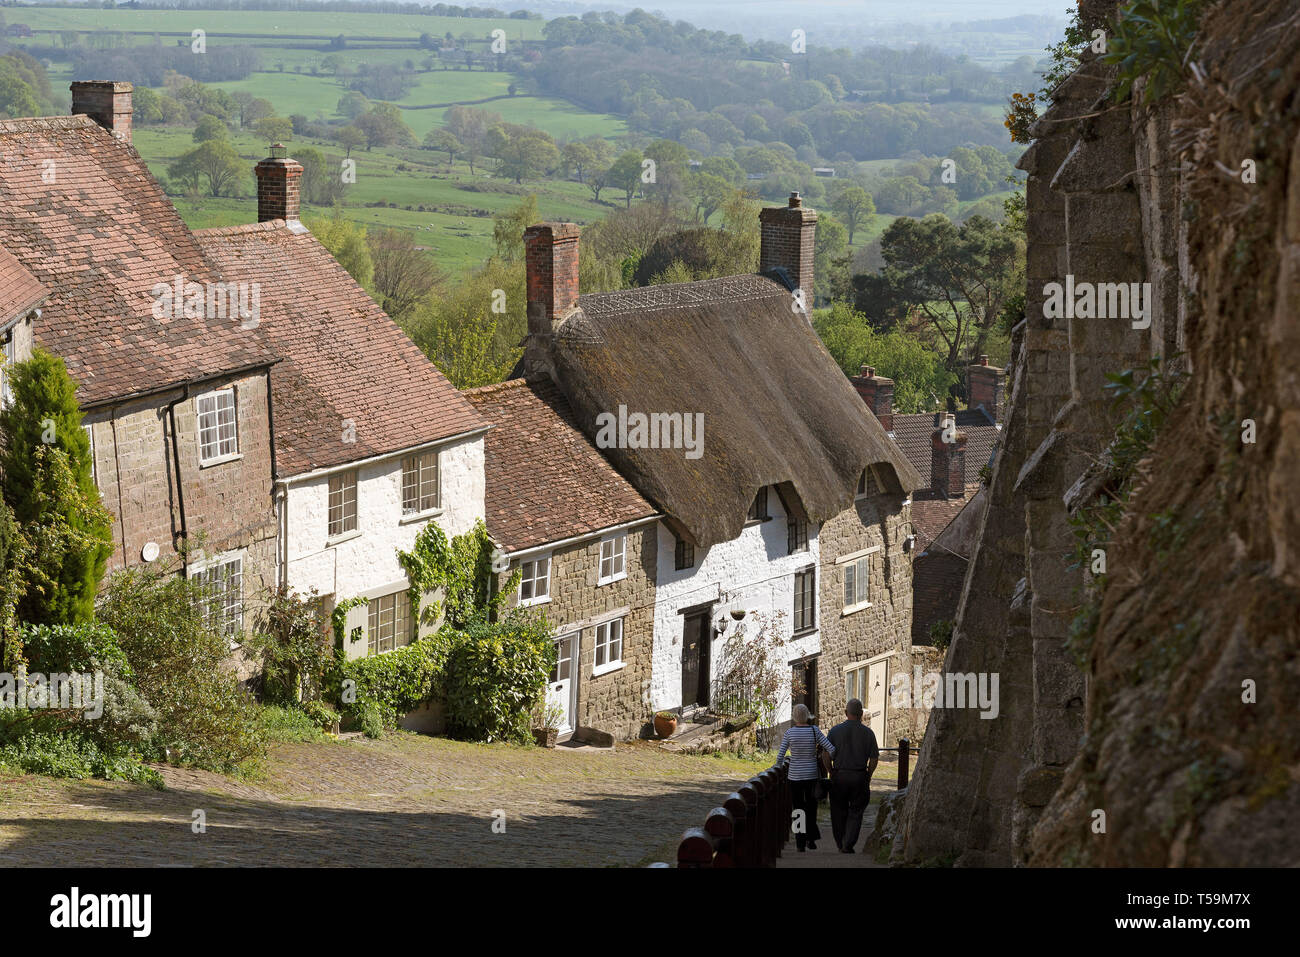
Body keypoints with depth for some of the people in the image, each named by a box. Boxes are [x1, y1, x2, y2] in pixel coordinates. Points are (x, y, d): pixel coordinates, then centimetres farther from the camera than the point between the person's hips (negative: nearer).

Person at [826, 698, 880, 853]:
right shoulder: (868, 733, -2)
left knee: (839, 812, 13)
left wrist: (831, 772, 10)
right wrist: (868, 776, 13)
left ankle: (840, 844, 19)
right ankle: (848, 844, -6)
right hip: (860, 777, 0)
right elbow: (874, 758, 0)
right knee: (855, 812, 5)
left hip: (839, 776, 0)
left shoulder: (835, 731, -3)